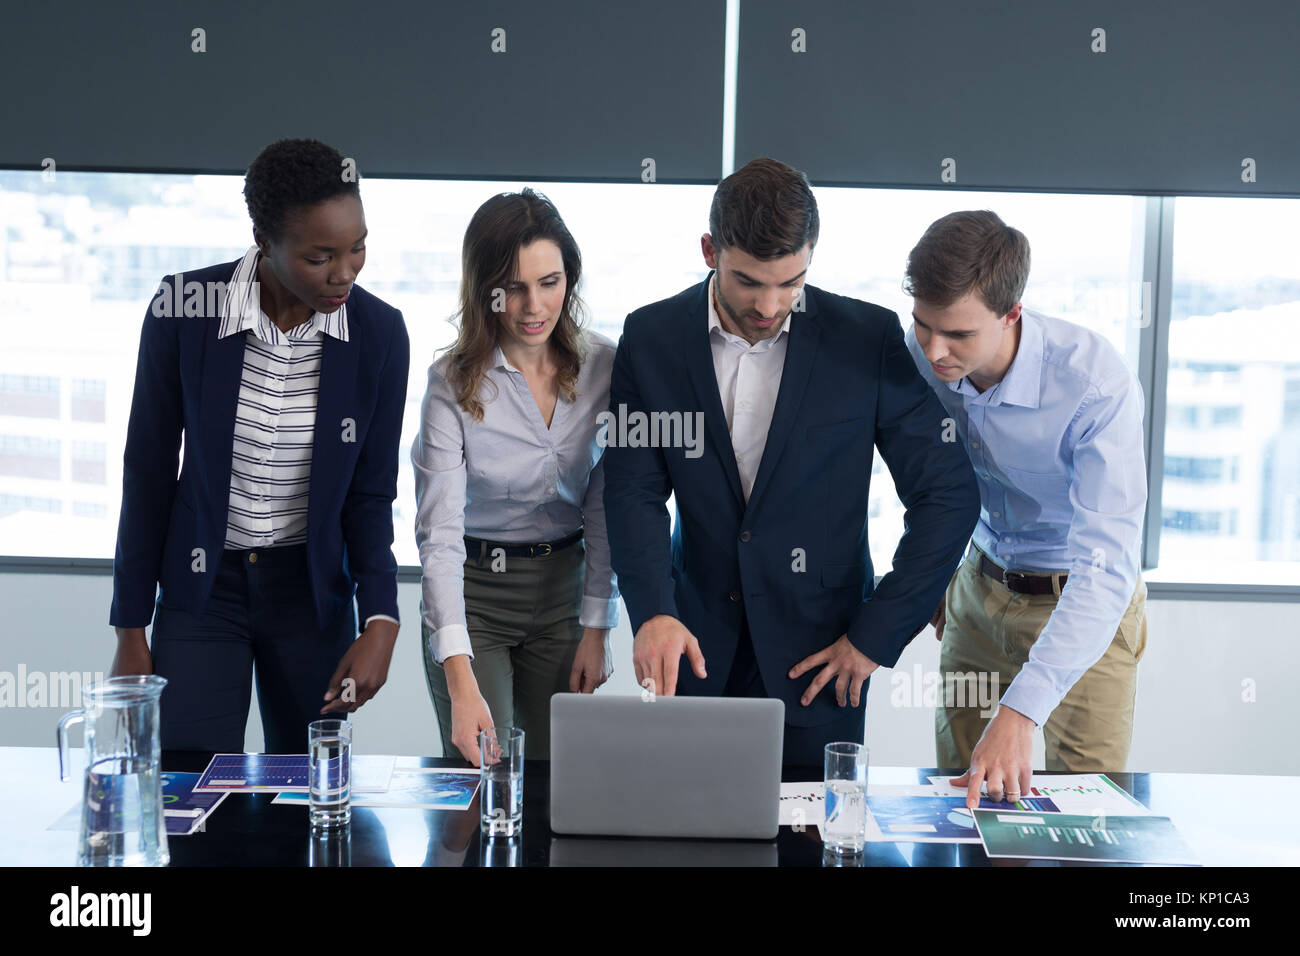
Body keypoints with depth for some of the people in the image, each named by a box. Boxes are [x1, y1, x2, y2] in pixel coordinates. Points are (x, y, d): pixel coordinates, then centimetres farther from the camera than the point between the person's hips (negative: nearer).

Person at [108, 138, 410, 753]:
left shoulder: (379, 333, -10)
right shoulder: (183, 309, -14)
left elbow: (371, 493, -2)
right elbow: (148, 471, -5)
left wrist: (381, 621, -16)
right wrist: (131, 632, -2)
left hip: (312, 589, 1)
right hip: (201, 586, -1)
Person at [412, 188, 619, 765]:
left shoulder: (602, 366, -5)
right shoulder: (454, 382, -16)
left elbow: (604, 509, 2)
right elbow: (438, 533, -23)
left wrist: (597, 628, -3)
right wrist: (461, 682, -33)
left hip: (563, 588, 3)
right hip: (471, 594, -3)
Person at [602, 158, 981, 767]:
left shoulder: (868, 338, -8)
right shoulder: (651, 337, -2)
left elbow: (948, 495, -5)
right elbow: (634, 492, -3)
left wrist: (875, 636, -7)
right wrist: (652, 612, -21)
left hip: (818, 660, -1)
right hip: (695, 649, 2)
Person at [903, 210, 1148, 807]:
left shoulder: (1096, 382, -32)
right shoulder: (920, 355, -16)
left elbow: (1106, 565, -38)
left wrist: (1020, 713, -46)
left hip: (1083, 603, -4)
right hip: (981, 583, 4)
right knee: (954, 784, 10)